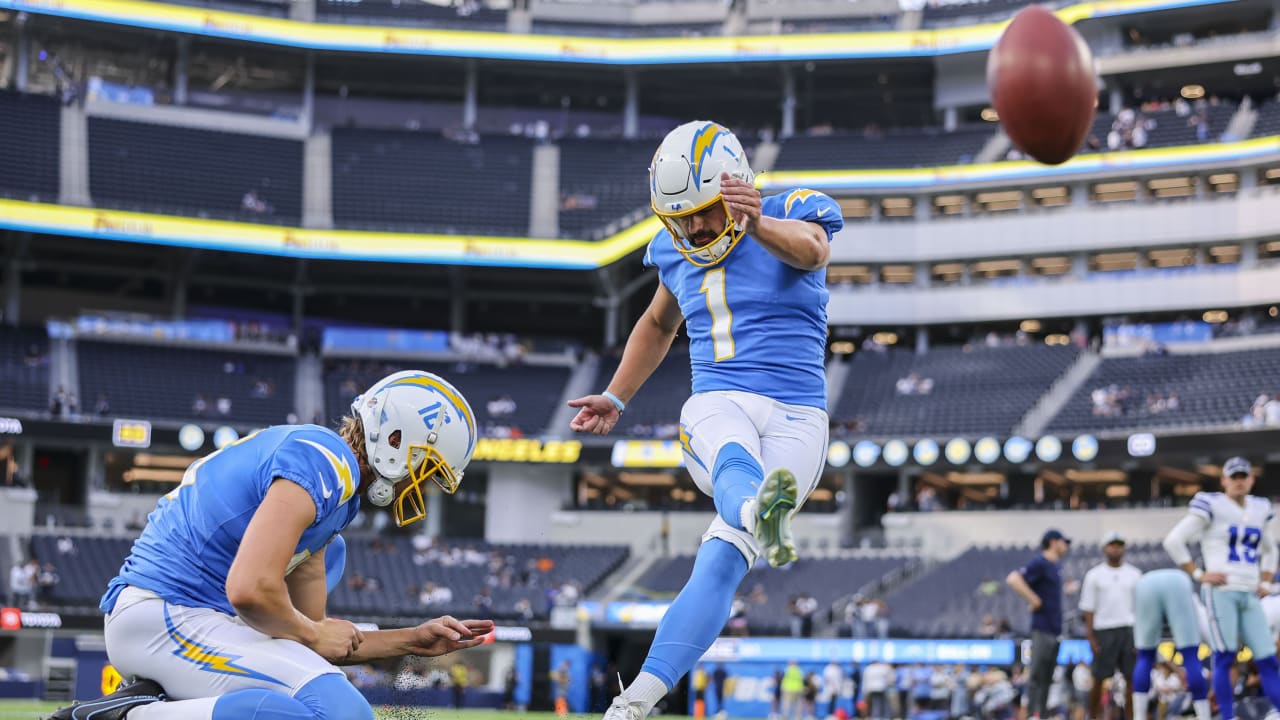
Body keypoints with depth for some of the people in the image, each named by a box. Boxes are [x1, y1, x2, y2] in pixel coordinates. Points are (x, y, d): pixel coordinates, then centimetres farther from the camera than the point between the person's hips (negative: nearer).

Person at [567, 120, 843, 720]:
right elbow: (658, 324, 35)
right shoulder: (677, 251, 14)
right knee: (732, 460, -37)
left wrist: (760, 225, -49)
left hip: (796, 417, -2)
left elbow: (811, 247, -28)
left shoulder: (791, 215, -1)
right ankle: (758, 513, -74)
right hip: (717, 406, 2)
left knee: (721, 560, -19)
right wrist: (615, 398, 27)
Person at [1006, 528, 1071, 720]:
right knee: (1037, 674, -9)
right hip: (1043, 628, -9)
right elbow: (1013, 579, -23)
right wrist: (1034, 600, -20)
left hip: (1055, 629, 9)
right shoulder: (1040, 563, -11)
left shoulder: (1056, 565, 17)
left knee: (1047, 676, 10)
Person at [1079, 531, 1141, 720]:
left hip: (1129, 629, 2)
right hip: (1103, 631, -2)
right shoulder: (1094, 575, 4)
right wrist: (1090, 638, -6)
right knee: (1099, 679, 0)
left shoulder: (1134, 574, 10)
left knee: (1132, 677, -3)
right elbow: (1088, 609, 2)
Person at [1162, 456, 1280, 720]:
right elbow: (1174, 541, -5)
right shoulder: (1212, 506, -2)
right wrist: (1198, 575, -8)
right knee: (1225, 657, -12)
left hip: (1249, 597, 6)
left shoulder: (1259, 510, 18)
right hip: (1221, 592, -6)